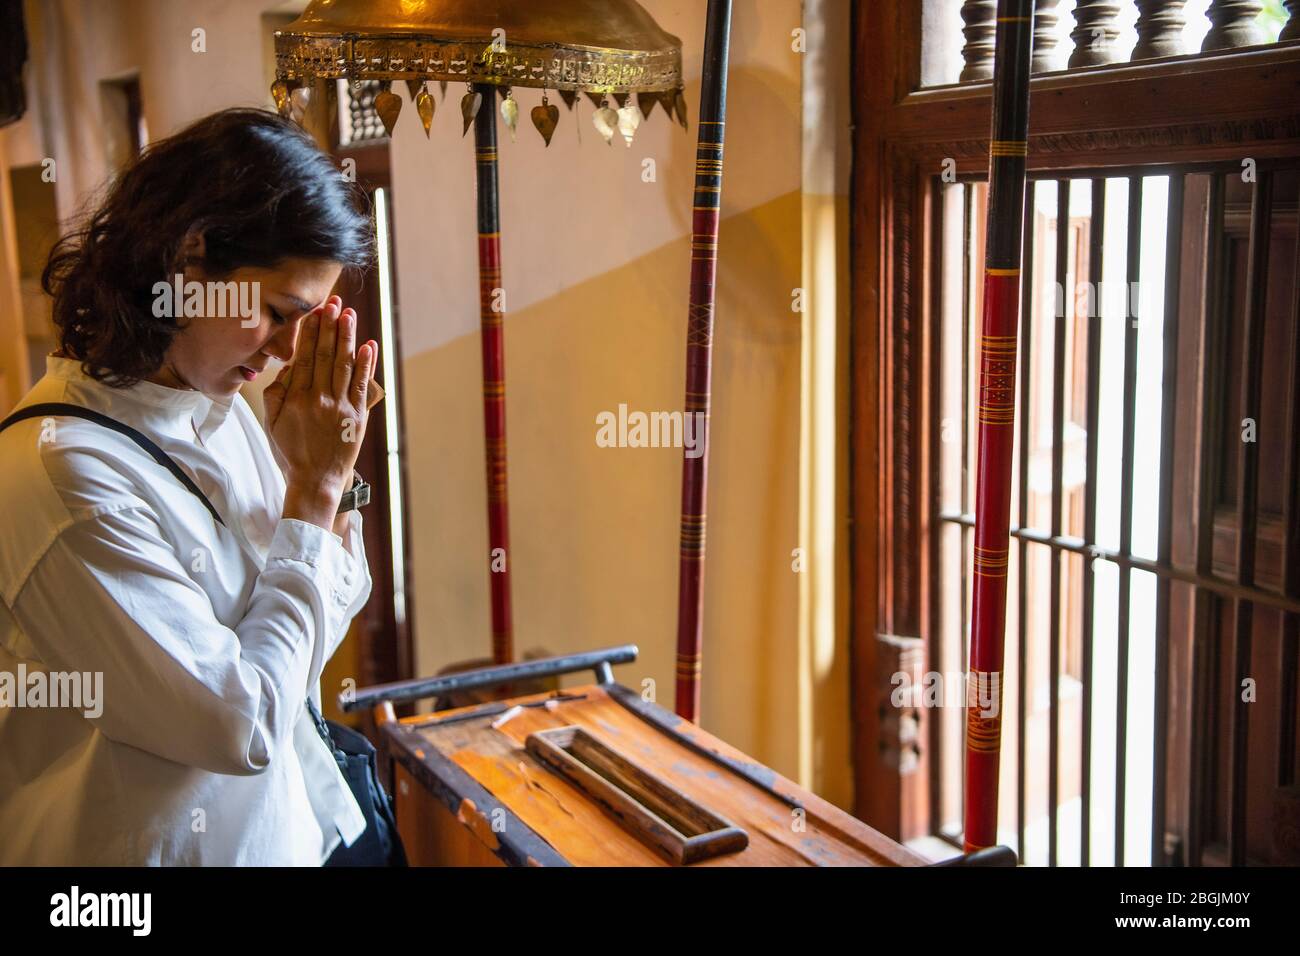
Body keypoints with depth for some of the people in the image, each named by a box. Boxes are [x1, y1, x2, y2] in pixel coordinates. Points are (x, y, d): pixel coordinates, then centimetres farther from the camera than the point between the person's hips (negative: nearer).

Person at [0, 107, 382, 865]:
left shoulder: (222, 408, -3)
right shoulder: (68, 475, -25)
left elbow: (316, 626, 4)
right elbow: (244, 723, -24)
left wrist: (323, 485, -12)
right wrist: (313, 493, -19)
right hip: (164, 847, -7)